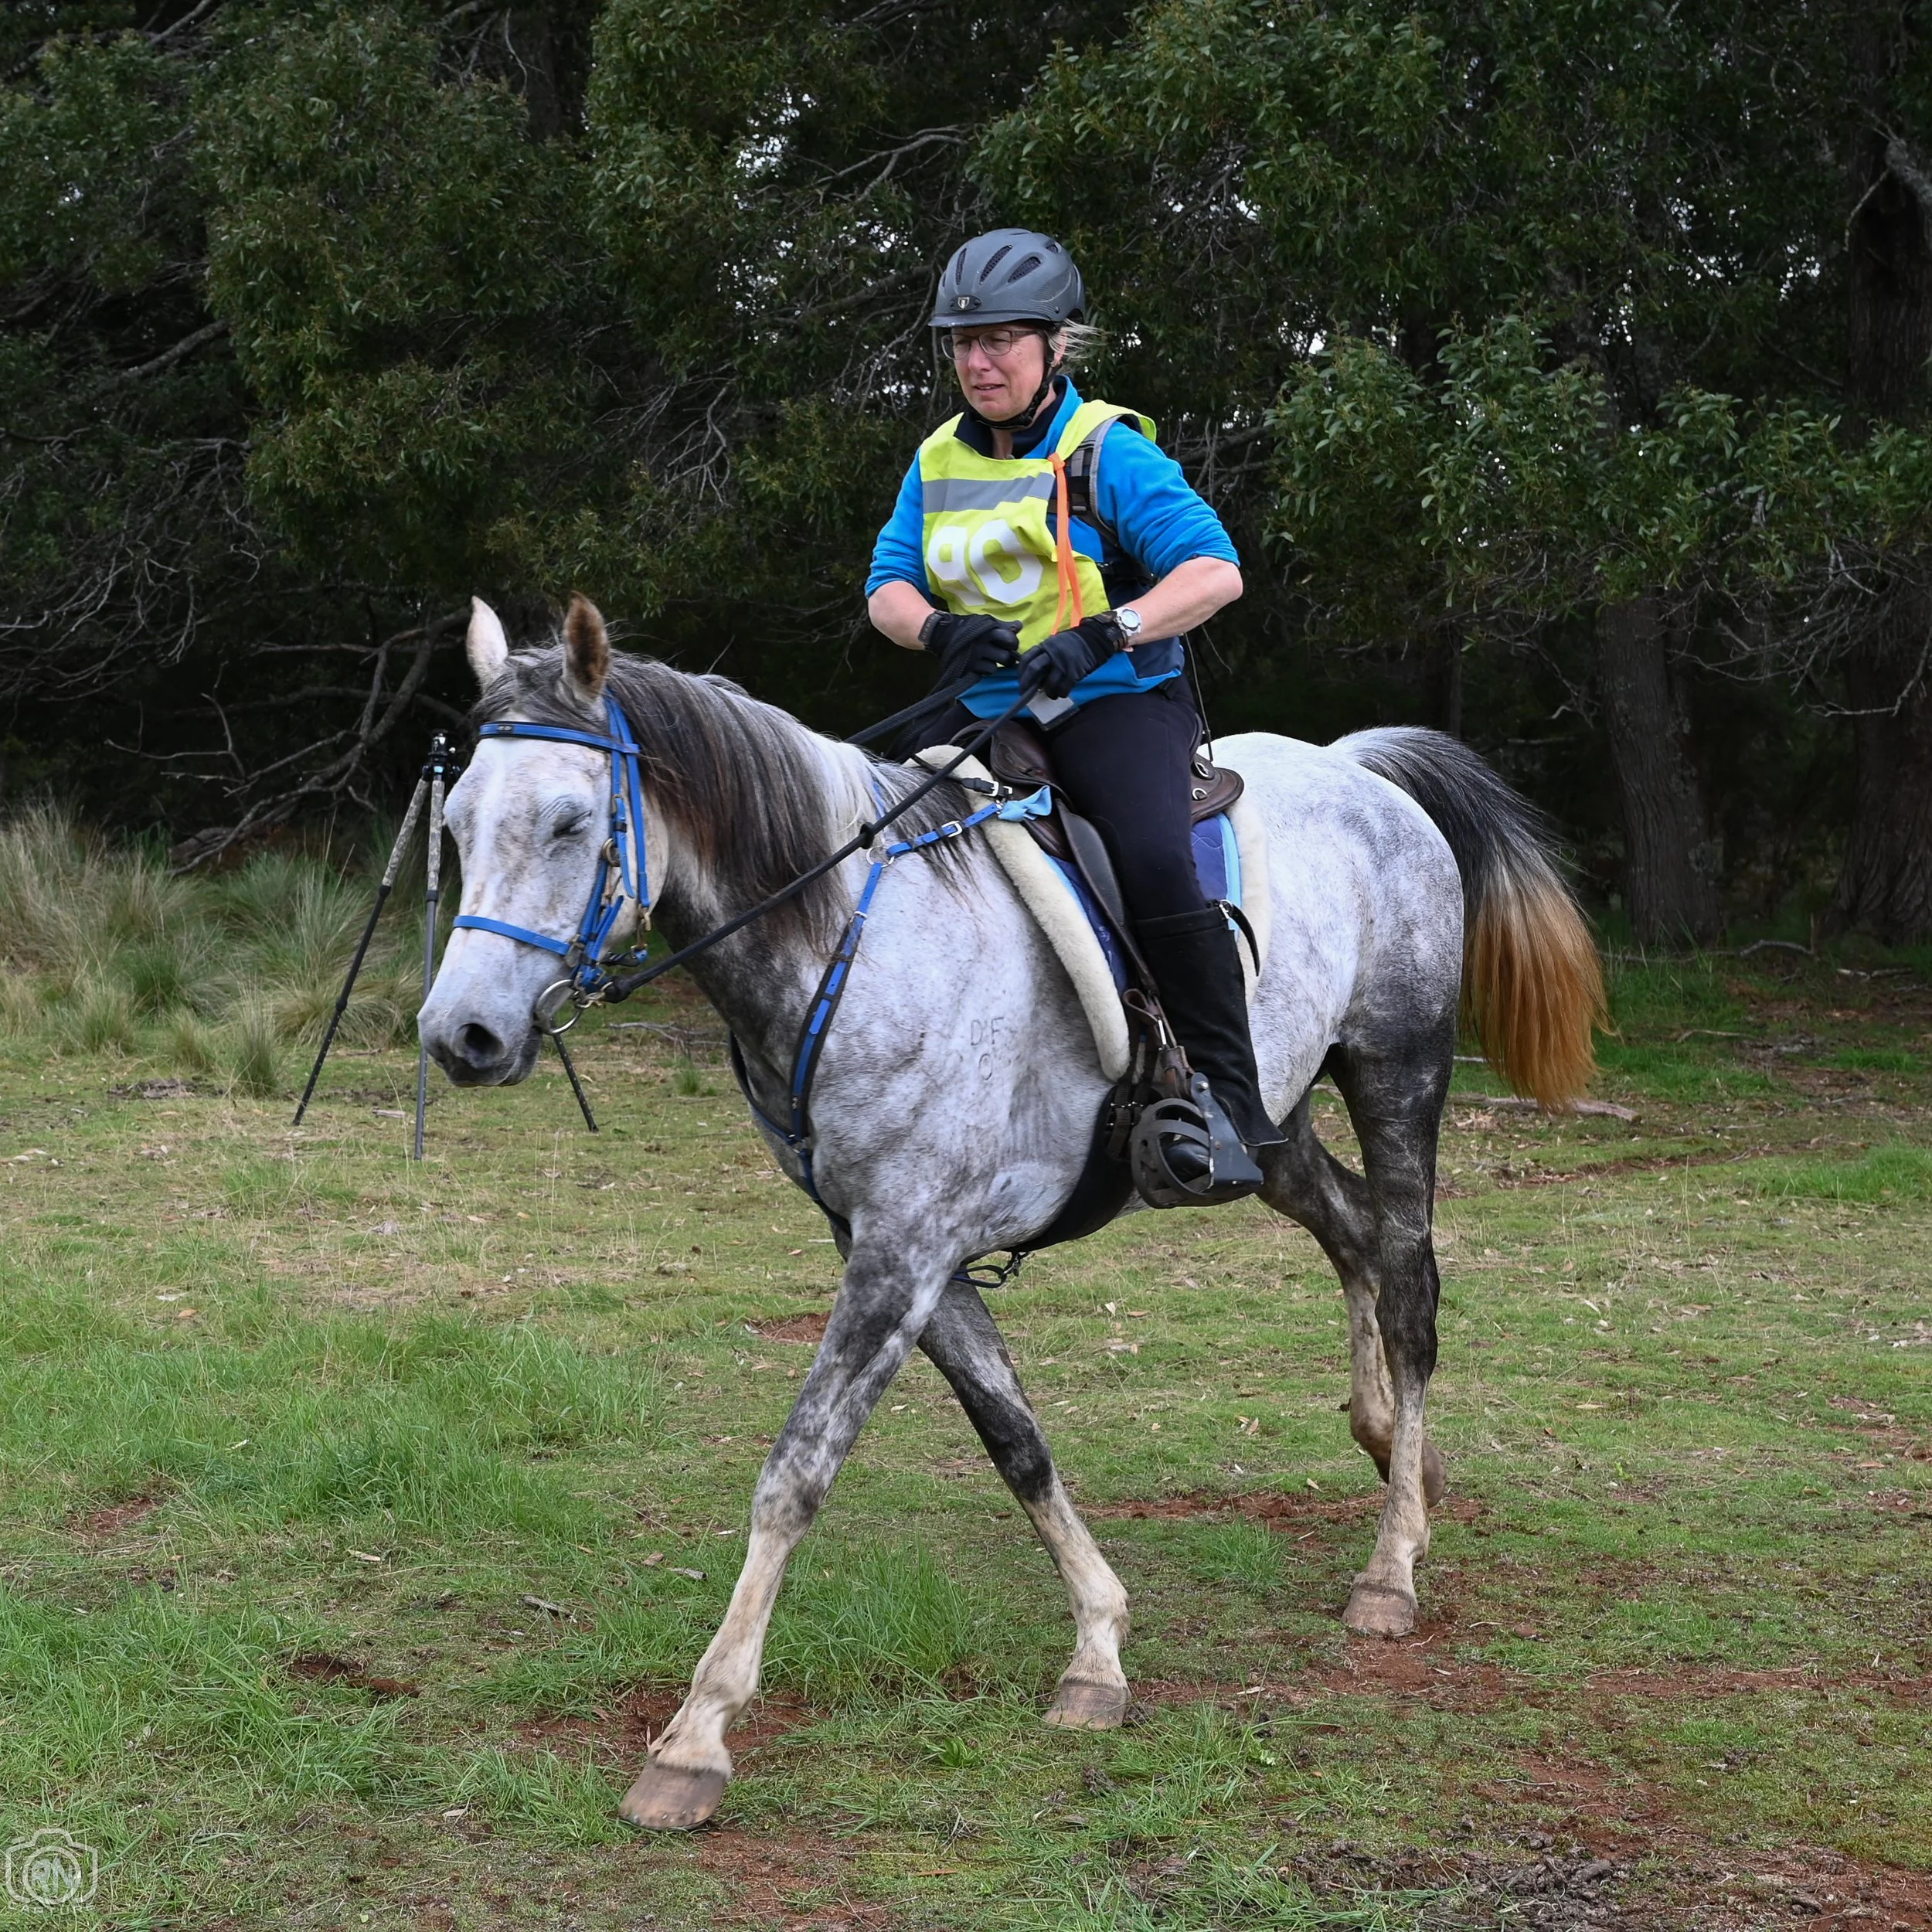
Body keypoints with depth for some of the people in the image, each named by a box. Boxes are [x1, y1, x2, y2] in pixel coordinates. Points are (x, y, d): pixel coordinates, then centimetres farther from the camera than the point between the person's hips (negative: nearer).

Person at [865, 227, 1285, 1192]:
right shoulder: (939, 462, 10)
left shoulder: (1107, 453, -9)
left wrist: (1104, 633, -32)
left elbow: (1214, 570, -18)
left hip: (1117, 704, -6)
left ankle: (1232, 1101, -23)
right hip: (988, 709, 7)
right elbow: (887, 588, 5)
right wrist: (939, 630, -19)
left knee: (1155, 864, -32)